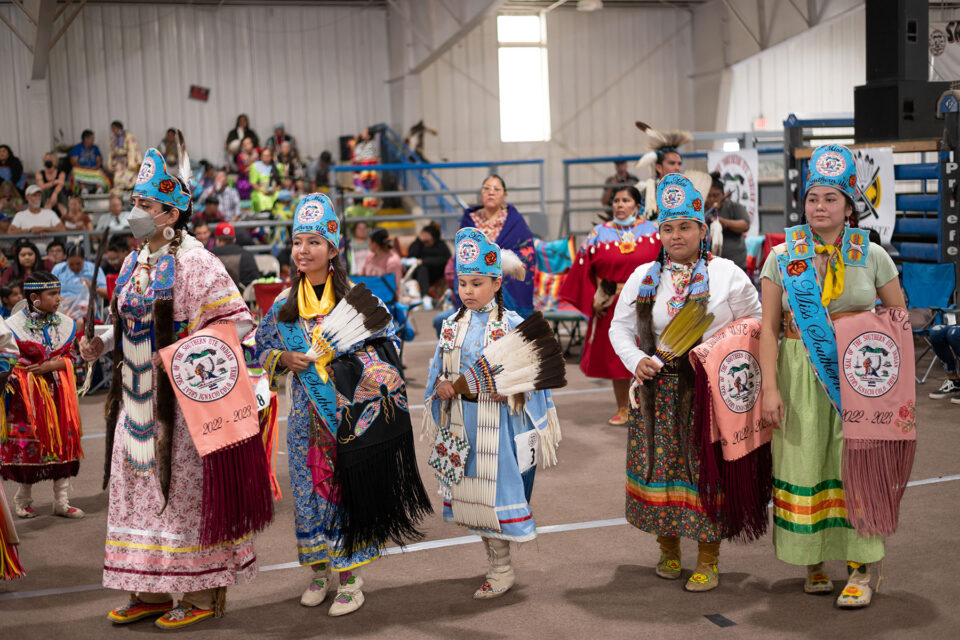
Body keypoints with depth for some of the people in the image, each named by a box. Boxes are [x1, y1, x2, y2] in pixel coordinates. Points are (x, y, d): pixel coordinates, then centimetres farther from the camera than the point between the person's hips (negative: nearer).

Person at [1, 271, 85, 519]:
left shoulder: (65, 324, 6)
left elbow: (70, 358, 6)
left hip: (58, 392, 4)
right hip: (27, 395, -4)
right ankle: (23, 500, 21)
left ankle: (61, 502, 12)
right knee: (29, 445, 1)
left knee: (64, 442, 3)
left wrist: (51, 365, -11)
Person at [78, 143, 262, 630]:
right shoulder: (134, 264, 12)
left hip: (182, 397, -8)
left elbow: (237, 320, -15)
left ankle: (203, 594, 12)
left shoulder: (192, 262, -12)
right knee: (139, 481, 11)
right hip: (139, 395, 8)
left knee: (184, 483, -1)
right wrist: (100, 343, 5)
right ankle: (150, 592, 24)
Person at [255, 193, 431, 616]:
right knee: (309, 487, 9)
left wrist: (349, 358, -18)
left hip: (350, 412, -3)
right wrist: (285, 359, -8)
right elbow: (263, 348, 12)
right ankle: (320, 572, 26)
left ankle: (350, 579, 14)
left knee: (347, 488, 1)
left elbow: (384, 347, -3)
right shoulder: (285, 304, 5)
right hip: (307, 416, 4)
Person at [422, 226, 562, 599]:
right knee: (471, 494, 11)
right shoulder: (452, 325, 8)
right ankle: (497, 565, 27)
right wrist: (441, 386, -6)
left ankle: (502, 573, 14)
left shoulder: (512, 325, -6)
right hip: (460, 424, 5)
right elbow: (438, 370, 14)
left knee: (495, 492, -1)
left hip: (498, 425, -5)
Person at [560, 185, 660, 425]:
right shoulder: (600, 233, 4)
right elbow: (585, 269, 3)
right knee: (615, 355, 7)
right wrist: (593, 299, -4)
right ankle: (622, 408, 18)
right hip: (611, 305, 2)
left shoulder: (653, 231, 2)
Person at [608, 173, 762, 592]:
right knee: (659, 463, 5)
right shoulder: (643, 277, 9)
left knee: (706, 466, -2)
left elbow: (755, 323, 9)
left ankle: (708, 560, 11)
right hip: (657, 389, 3)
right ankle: (668, 549, 25)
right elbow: (620, 327, 11)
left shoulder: (727, 274, 2)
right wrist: (636, 361, -6)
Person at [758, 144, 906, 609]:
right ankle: (813, 561, 20)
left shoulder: (872, 256, 2)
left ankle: (859, 570, 11)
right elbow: (768, 327, -3)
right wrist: (769, 388, -11)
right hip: (800, 374, 0)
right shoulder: (783, 256, 1)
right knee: (803, 463, 5)